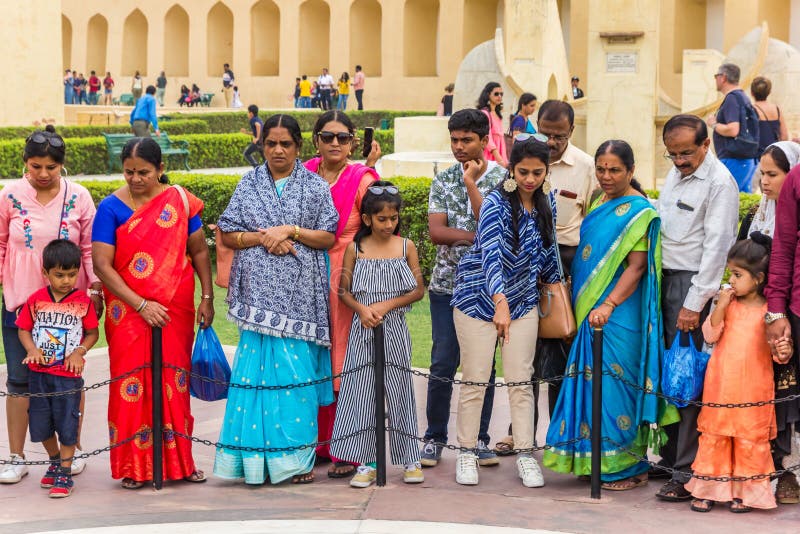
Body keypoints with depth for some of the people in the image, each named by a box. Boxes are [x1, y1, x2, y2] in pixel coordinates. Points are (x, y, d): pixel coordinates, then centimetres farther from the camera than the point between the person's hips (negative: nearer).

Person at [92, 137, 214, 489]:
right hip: (129, 312, -2)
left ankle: (177, 460, 17)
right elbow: (102, 265, -10)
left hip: (176, 311, 2)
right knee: (132, 384, 0)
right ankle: (134, 466, 10)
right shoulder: (112, 208, -6)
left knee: (174, 382, 7)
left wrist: (207, 298, 4)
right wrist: (141, 305, -15)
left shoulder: (180, 201, 1)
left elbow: (199, 251, 8)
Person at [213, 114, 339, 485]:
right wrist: (263, 238, -8)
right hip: (259, 291, 1)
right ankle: (258, 457, 1)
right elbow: (227, 235, 8)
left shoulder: (314, 186, 8)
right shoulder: (249, 185, 12)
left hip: (300, 292, -1)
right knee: (257, 367, -4)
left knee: (296, 368, -5)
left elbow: (330, 237, 3)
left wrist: (291, 231, -10)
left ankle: (296, 457, 2)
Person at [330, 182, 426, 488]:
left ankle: (410, 459, 13)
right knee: (361, 391, 0)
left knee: (399, 390, 3)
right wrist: (362, 309, -14)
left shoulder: (406, 247, 2)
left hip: (395, 329, 0)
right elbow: (344, 290, 4)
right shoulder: (355, 248, 2)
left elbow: (419, 290, 1)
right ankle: (367, 463, 6)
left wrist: (387, 305, -11)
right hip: (363, 329, 0)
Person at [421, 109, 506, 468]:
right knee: (443, 363, 0)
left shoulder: (501, 179, -1)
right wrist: (477, 236, -18)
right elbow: (436, 232, -6)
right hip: (447, 285, 1)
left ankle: (479, 438, 14)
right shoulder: (443, 181, 5)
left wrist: (471, 183, -15)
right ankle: (434, 438, 10)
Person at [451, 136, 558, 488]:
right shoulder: (496, 204, -19)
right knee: (475, 379, 1)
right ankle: (467, 453, 12)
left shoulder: (546, 205, 0)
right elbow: (490, 253, -34)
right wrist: (501, 303, -46)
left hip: (522, 301, 5)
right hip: (479, 298, -4)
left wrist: (554, 281, 28)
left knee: (521, 380, 3)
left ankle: (525, 454, 9)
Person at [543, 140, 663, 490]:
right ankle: (595, 461, 18)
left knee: (614, 380, -6)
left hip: (618, 314, -8)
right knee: (593, 381, 10)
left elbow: (637, 267, -16)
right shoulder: (600, 204, 15)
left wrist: (608, 305, -24)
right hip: (589, 310, 8)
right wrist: (582, 303, 13)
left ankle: (628, 467, 2)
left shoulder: (639, 210, -9)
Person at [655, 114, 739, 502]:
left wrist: (694, 304, -18)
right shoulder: (677, 172, 13)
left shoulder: (720, 183, -12)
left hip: (694, 283, -8)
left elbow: (716, 247, -16)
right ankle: (670, 458, 21)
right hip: (665, 278, 8)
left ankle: (688, 473, -4)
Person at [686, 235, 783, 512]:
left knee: (750, 438, 4)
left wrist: (783, 351, -22)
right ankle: (708, 489, 17)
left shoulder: (769, 310, -5)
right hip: (720, 385, 3)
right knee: (713, 434, 8)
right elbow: (710, 335, -4)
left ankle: (745, 491, 16)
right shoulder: (727, 303, 3)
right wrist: (721, 306, -14)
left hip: (754, 388, -3)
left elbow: (777, 348, 1)